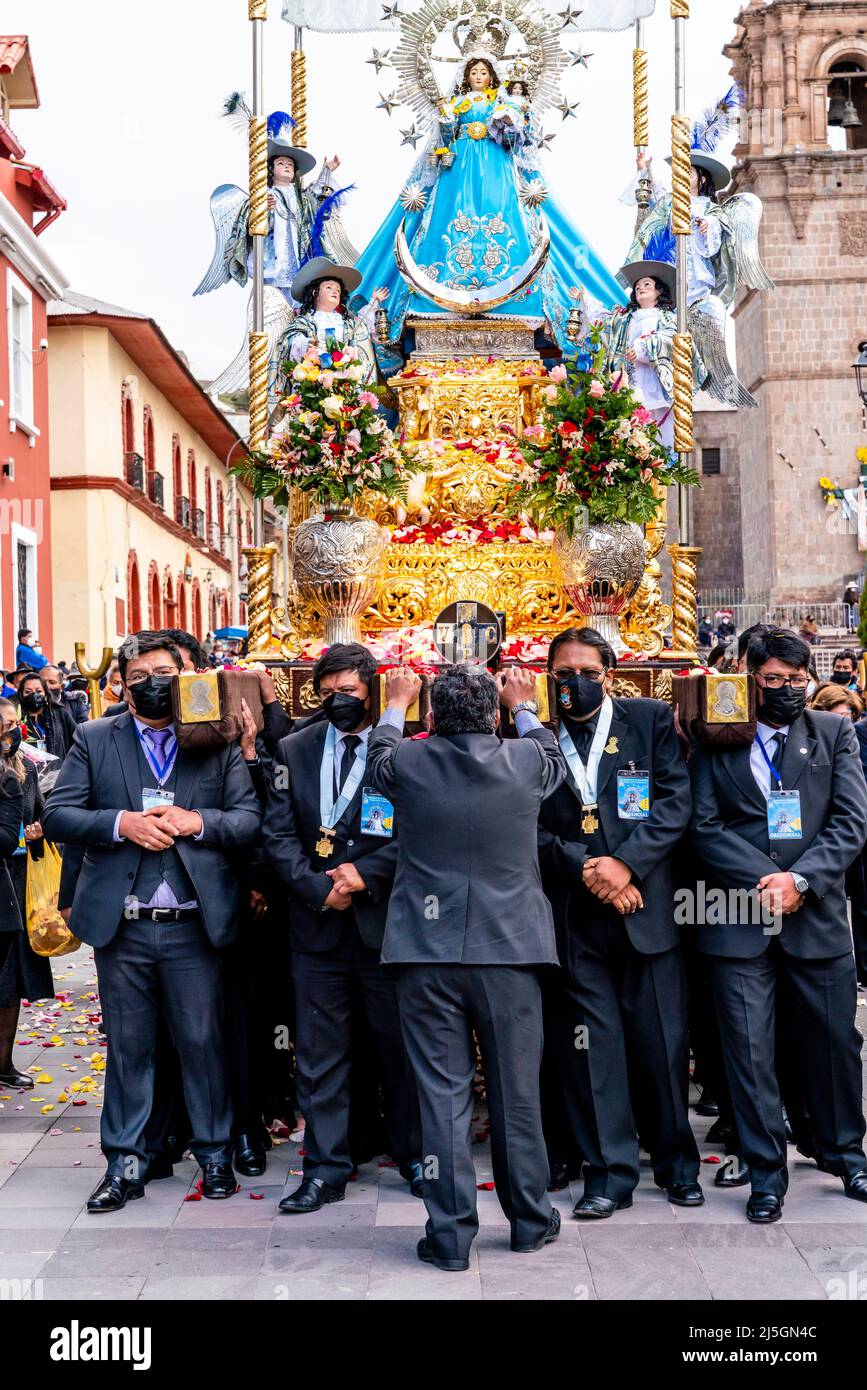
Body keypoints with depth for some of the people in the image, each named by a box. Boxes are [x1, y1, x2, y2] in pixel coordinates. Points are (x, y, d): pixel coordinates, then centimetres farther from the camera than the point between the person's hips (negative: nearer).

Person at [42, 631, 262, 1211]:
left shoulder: (219, 742, 5)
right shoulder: (94, 739, 7)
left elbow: (250, 818, 0)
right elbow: (57, 814, -1)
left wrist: (195, 821, -16)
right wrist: (121, 823, -15)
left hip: (194, 924, -1)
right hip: (121, 924, 1)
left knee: (204, 1040, 7)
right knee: (127, 1045, 9)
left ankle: (215, 1153, 22)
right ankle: (126, 1163, 20)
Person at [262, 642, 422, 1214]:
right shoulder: (293, 751, 8)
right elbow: (278, 834, 3)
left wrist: (365, 874, -16)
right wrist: (319, 886, -10)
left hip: (387, 919, -3)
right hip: (319, 924, 3)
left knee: (401, 1046, 8)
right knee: (320, 1054, 7)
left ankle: (413, 1156, 24)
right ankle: (325, 1169, 17)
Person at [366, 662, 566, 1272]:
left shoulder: (410, 761, -6)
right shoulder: (525, 759, -5)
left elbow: (378, 758, 19)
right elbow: (554, 758, 21)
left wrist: (397, 705, 36)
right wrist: (523, 705, 37)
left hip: (428, 954, 0)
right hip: (510, 949, 1)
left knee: (442, 1094, 3)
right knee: (517, 1092, 11)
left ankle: (451, 1233, 8)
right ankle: (530, 1220, 24)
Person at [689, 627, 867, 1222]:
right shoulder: (715, 742, 5)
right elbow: (705, 827, -2)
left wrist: (800, 880, -13)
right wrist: (764, 882, -13)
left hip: (816, 914, 1)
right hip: (739, 918, -1)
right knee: (750, 1050, 2)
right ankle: (767, 1174, 15)